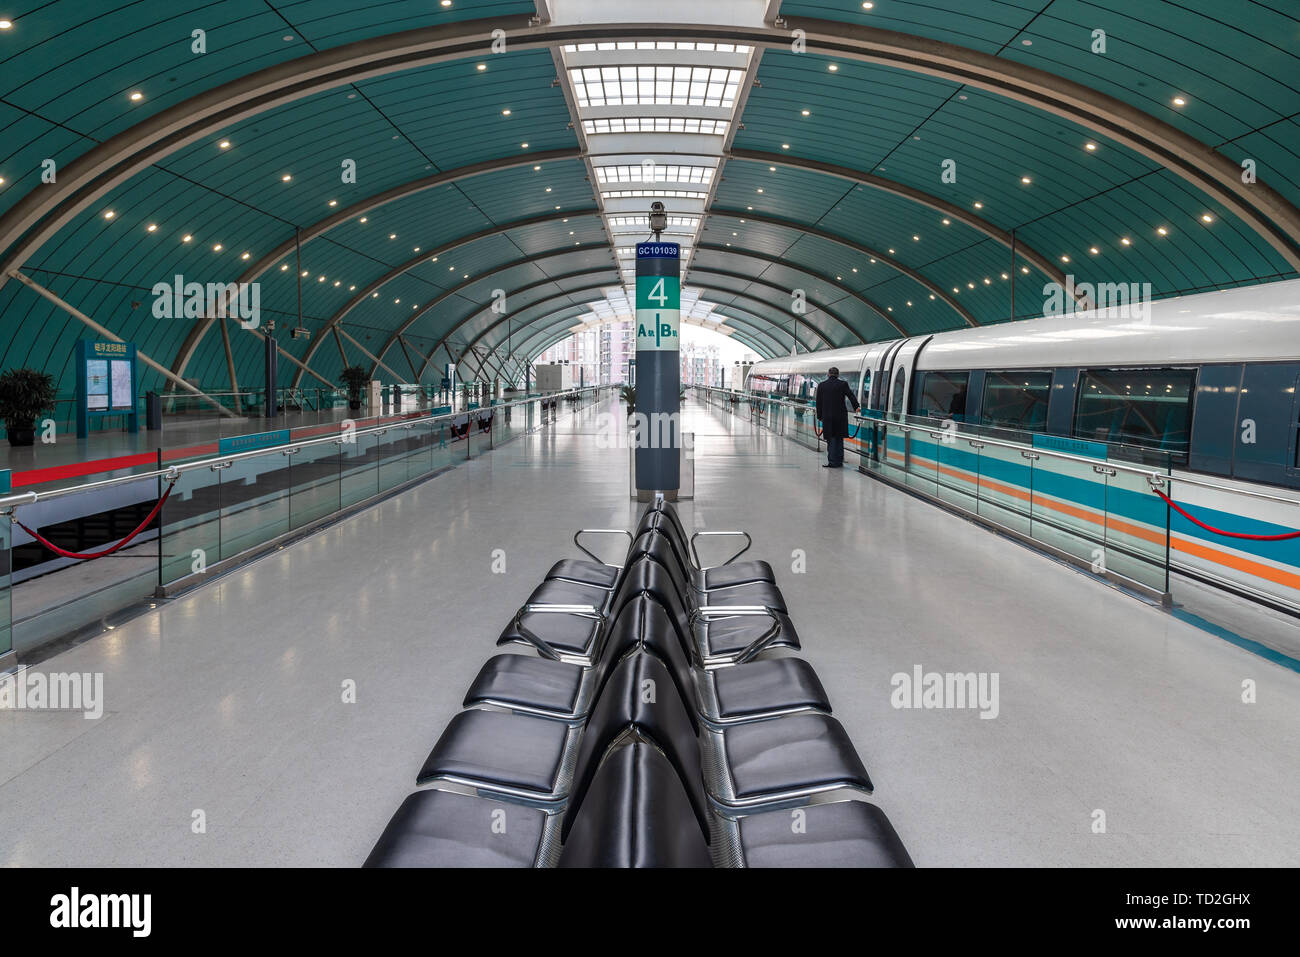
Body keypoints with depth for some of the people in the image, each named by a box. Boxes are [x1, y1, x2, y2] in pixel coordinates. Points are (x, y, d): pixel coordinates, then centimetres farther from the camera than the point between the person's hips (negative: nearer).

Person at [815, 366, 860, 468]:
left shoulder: (821, 385, 2)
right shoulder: (843, 384, -3)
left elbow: (819, 402, 5)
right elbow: (851, 396, -3)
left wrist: (819, 416, 13)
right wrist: (856, 407, 10)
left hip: (827, 417, 0)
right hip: (840, 416, 0)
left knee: (831, 440, 5)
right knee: (839, 439, 9)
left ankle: (832, 462, 1)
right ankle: (839, 462, 12)